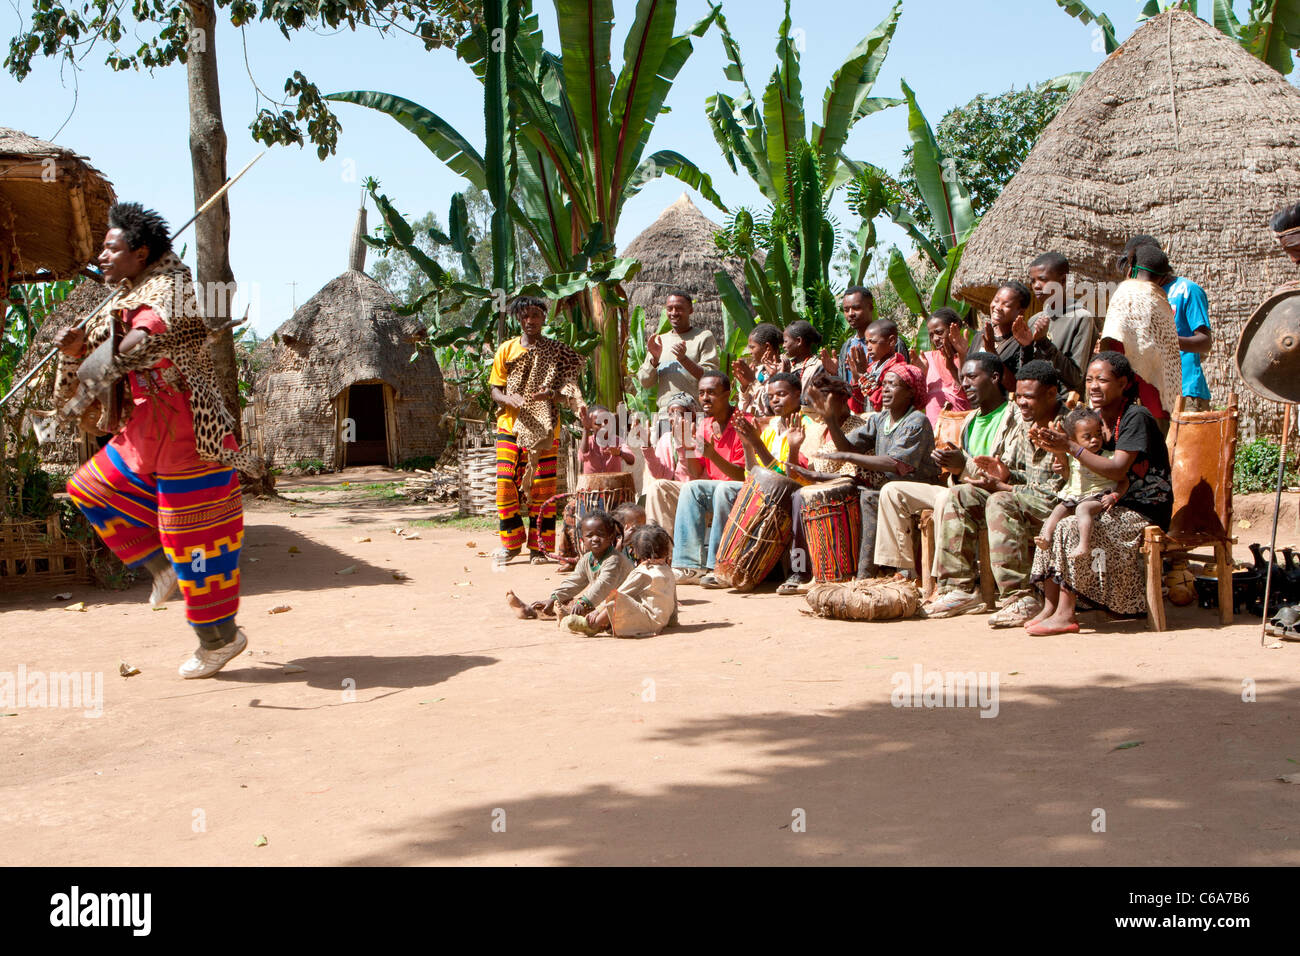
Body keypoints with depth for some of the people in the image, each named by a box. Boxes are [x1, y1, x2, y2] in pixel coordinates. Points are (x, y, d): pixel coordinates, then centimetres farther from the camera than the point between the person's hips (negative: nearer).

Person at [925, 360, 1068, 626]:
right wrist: (1006, 474, -11)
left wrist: (1000, 486, -17)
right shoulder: (1021, 421, 8)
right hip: (1018, 495, 9)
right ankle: (961, 588, -11)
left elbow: (1057, 491, -20)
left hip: (1056, 505, -9)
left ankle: (1022, 598, -34)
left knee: (1001, 502, -34)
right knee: (958, 496, -7)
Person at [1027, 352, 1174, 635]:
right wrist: (1055, 448, -9)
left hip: (1143, 513, -8)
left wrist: (1070, 447, -26)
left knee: (1070, 527, -26)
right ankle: (1049, 607, -12)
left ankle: (1065, 613, -23)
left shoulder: (1136, 417, -12)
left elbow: (1118, 469, -24)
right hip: (1112, 507, 9)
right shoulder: (1097, 418, 13)